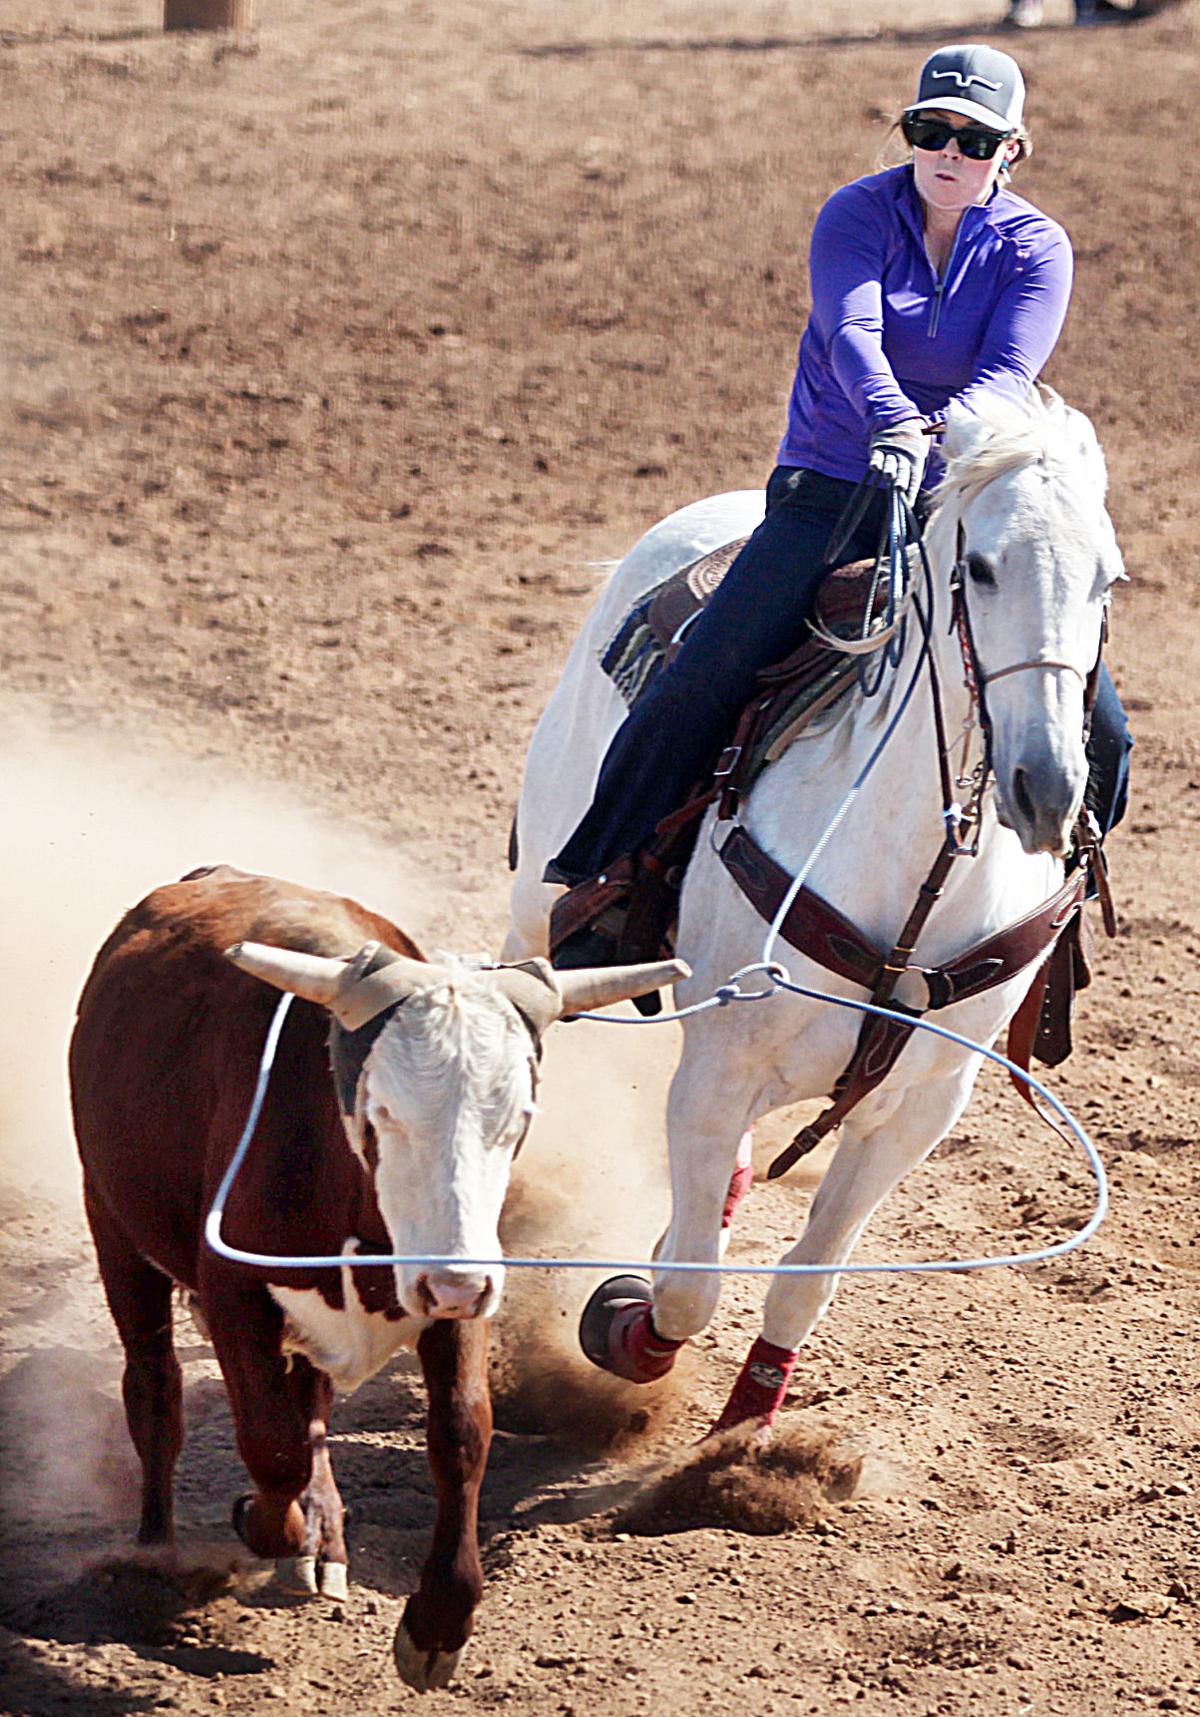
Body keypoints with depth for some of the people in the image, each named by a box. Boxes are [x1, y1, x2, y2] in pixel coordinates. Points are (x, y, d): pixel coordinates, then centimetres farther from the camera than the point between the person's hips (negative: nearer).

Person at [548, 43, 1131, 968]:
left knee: (1094, 734, -10)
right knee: (700, 684, -18)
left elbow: (1010, 373, -17)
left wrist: (944, 441, -39)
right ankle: (593, 899, -3)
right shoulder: (858, 216, -4)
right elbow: (852, 334, -22)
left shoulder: (1037, 250, -1)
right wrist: (891, 425, -43)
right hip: (828, 496, -1)